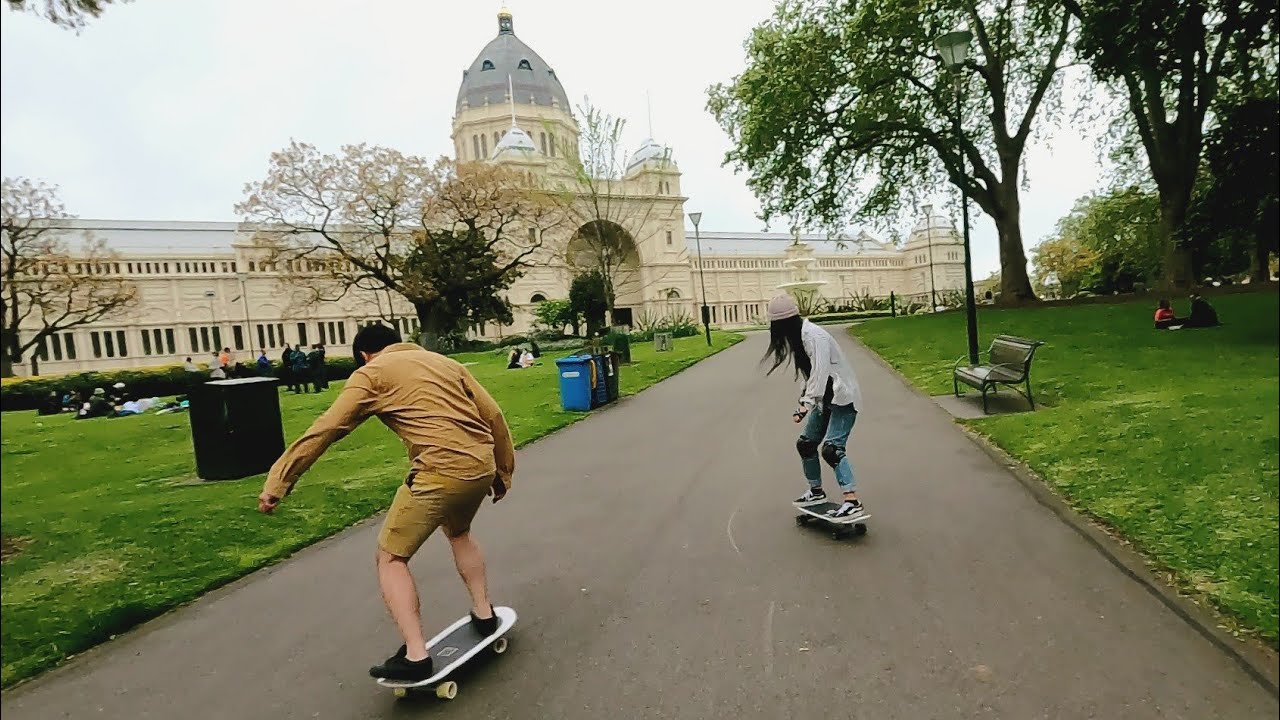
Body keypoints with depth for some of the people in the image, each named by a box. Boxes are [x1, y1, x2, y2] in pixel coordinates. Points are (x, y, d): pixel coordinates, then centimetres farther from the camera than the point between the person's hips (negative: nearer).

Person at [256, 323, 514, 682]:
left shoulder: (371, 374, 9)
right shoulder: (446, 362, 22)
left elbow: (323, 430, 0)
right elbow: (493, 415, 16)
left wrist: (278, 481, 4)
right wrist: (503, 472, 23)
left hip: (440, 472, -6)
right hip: (481, 467, 7)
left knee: (391, 557, 14)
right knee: (458, 531, 34)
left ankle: (415, 655, 10)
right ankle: (484, 613, 36)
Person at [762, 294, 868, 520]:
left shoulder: (814, 336, -21)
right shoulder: (798, 336, 7)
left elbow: (820, 372, -29)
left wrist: (806, 404, -33)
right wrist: (805, 399, 1)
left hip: (842, 398, -10)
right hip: (825, 399, 10)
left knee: (832, 448, -21)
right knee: (805, 444, 14)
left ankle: (853, 502, -21)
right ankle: (816, 492, 31)